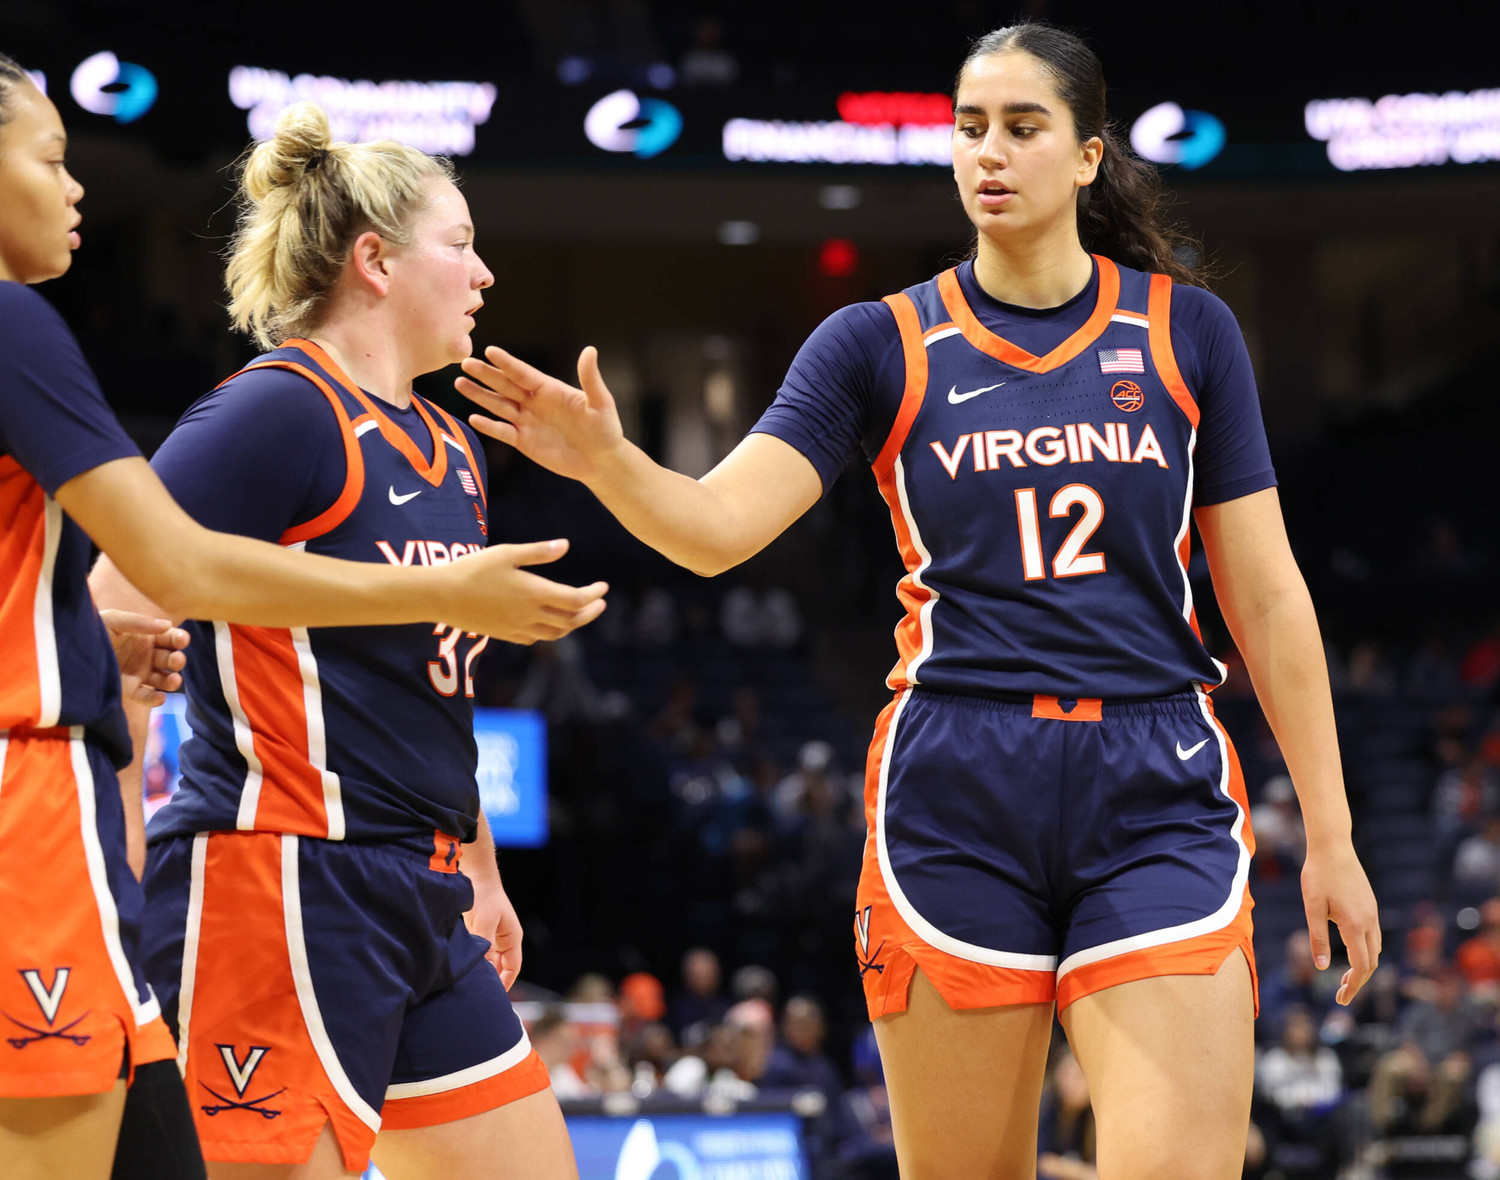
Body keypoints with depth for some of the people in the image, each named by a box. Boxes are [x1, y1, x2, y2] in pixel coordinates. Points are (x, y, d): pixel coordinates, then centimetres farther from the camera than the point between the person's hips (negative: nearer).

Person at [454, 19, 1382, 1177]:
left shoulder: (1186, 330, 6)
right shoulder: (882, 343, 5)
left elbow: (1265, 593, 7)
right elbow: (718, 526, -8)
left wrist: (1331, 831, 4)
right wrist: (606, 459, -29)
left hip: (1159, 793, 0)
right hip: (956, 799, 0)